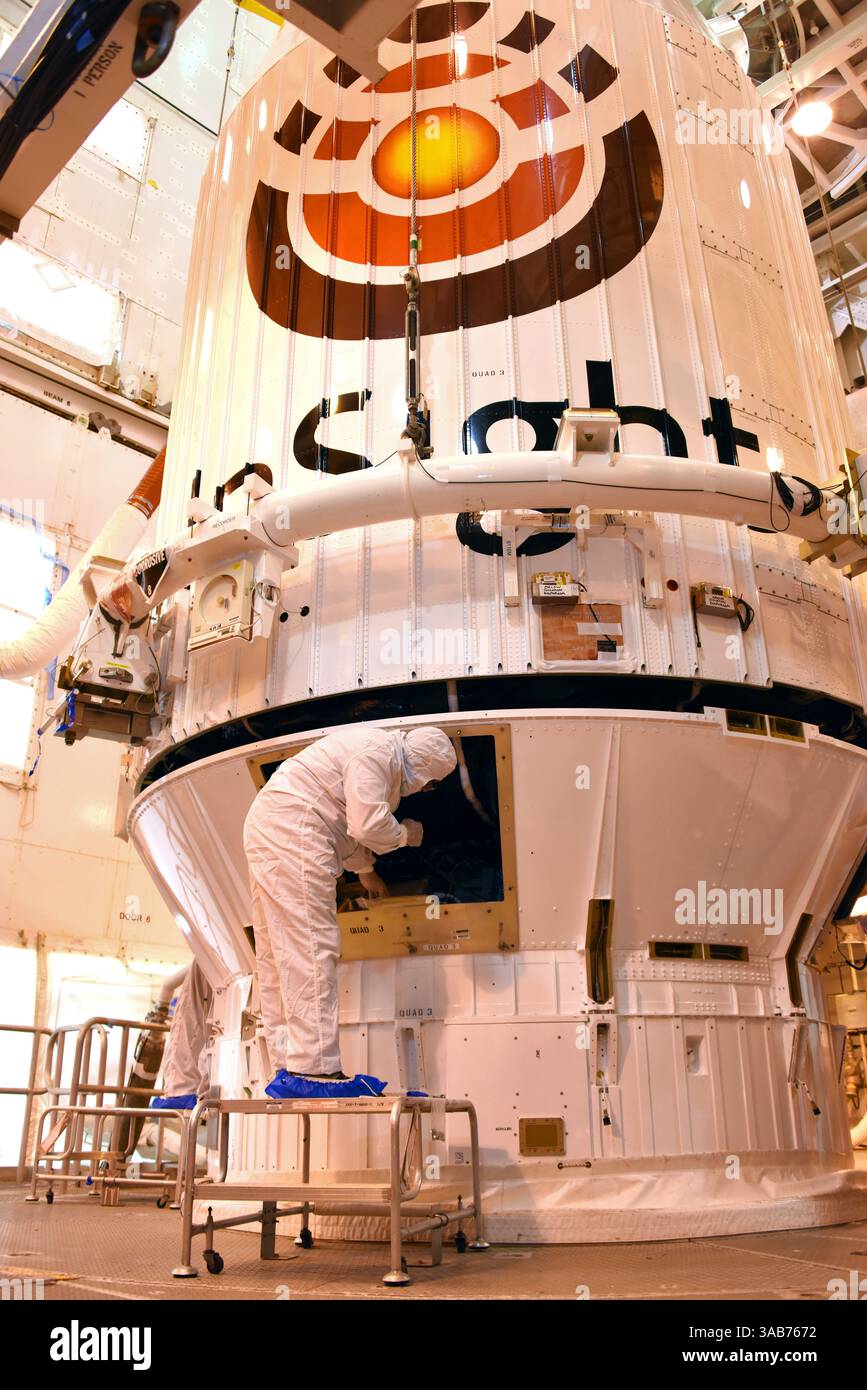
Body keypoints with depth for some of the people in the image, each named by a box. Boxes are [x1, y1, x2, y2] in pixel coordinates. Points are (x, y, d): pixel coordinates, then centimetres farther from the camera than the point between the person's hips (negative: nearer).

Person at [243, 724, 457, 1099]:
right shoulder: (379, 750, -11)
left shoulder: (382, 755, 22)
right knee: (310, 949, -13)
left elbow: (349, 824, 34)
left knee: (279, 955, 8)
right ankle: (313, 1070, -14)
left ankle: (288, 1068, 12)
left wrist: (366, 872, 45)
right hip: (292, 833, -11)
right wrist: (406, 834, 0)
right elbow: (368, 825, -19)